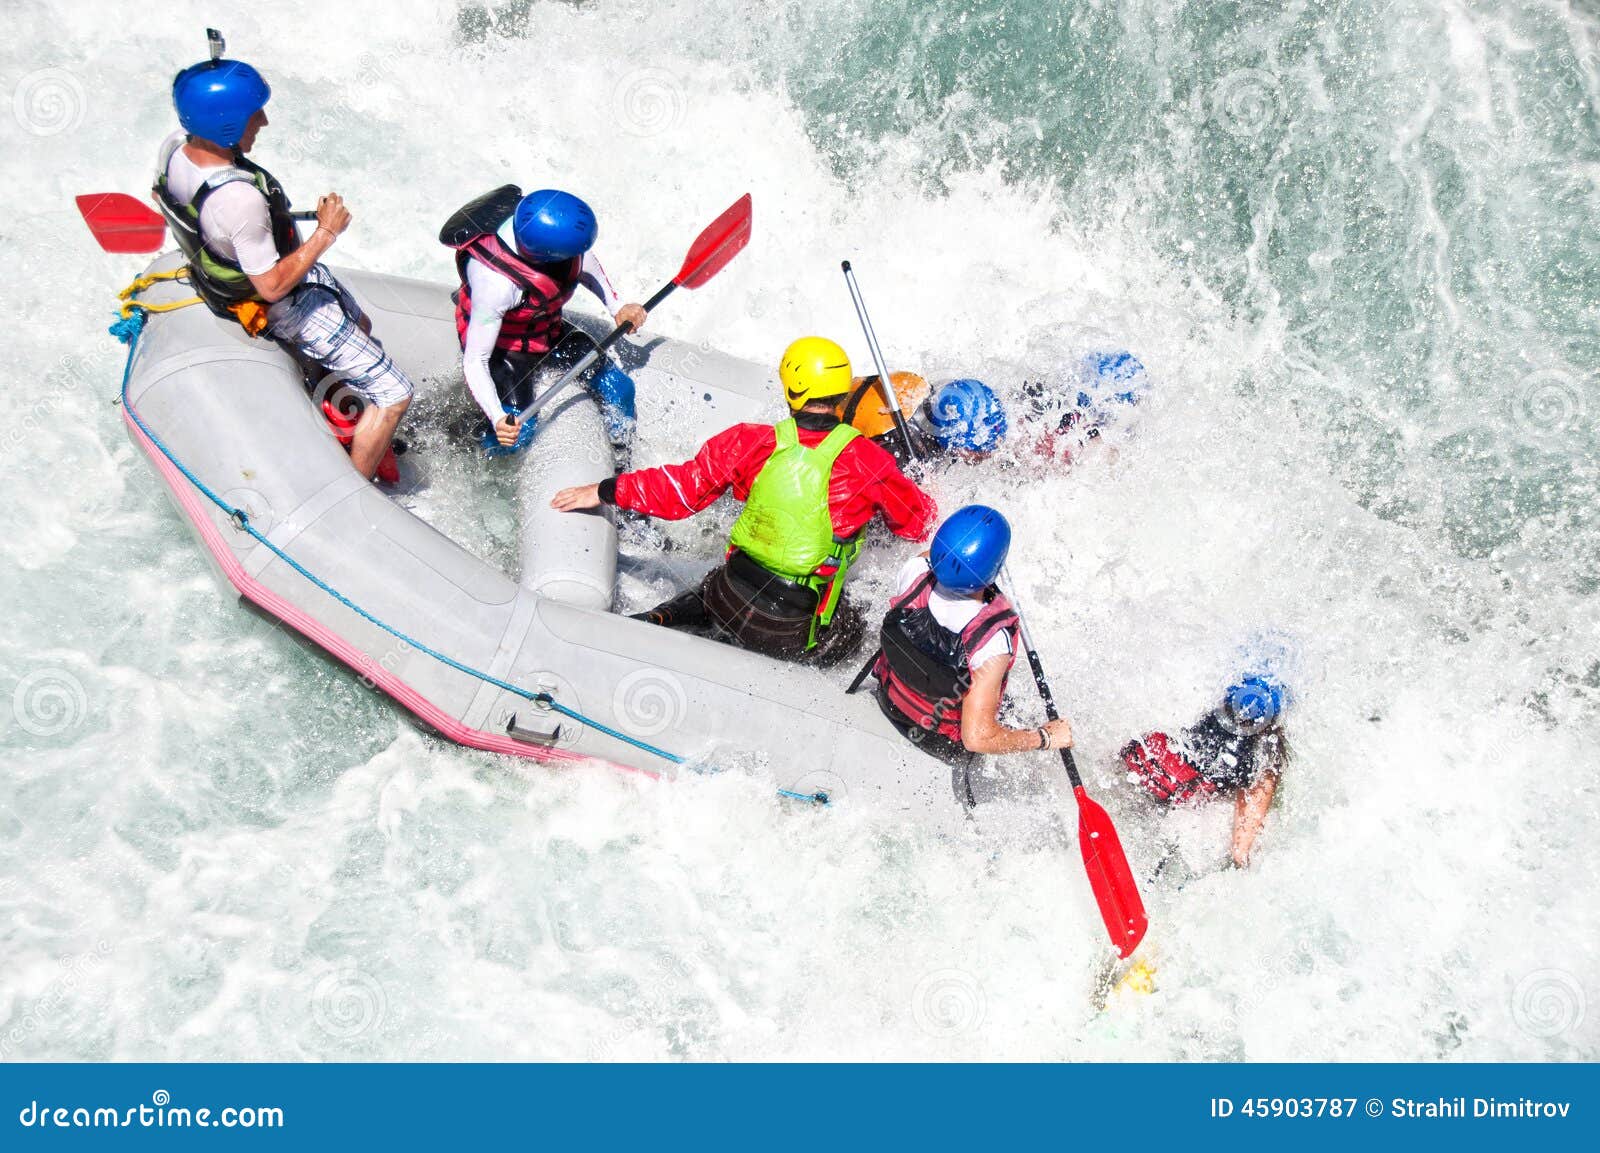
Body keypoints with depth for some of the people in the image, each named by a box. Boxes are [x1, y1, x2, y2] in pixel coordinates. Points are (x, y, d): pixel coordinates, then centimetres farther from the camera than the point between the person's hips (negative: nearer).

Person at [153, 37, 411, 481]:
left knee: (361, 327, 34)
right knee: (392, 394, -6)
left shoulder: (173, 147, -14)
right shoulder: (239, 198, -40)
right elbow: (273, 286, -32)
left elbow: (173, 202, 8)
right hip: (288, 306, -10)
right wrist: (326, 233, -25)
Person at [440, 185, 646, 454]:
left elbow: (585, 260, 0)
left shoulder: (556, 221, -26)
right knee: (517, 435, -15)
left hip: (549, 330, 6)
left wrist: (617, 307, -5)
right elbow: (475, 360, -33)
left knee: (619, 389, 4)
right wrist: (497, 419, -44)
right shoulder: (496, 283, -42)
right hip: (502, 347, -6)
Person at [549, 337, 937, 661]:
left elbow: (681, 489, 2)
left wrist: (605, 491, 15)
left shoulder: (752, 443, -8)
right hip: (792, 632, -3)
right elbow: (918, 521, 2)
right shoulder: (868, 461, -13)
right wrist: (927, 499, 25)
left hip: (732, 603, 4)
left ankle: (653, 621, 11)